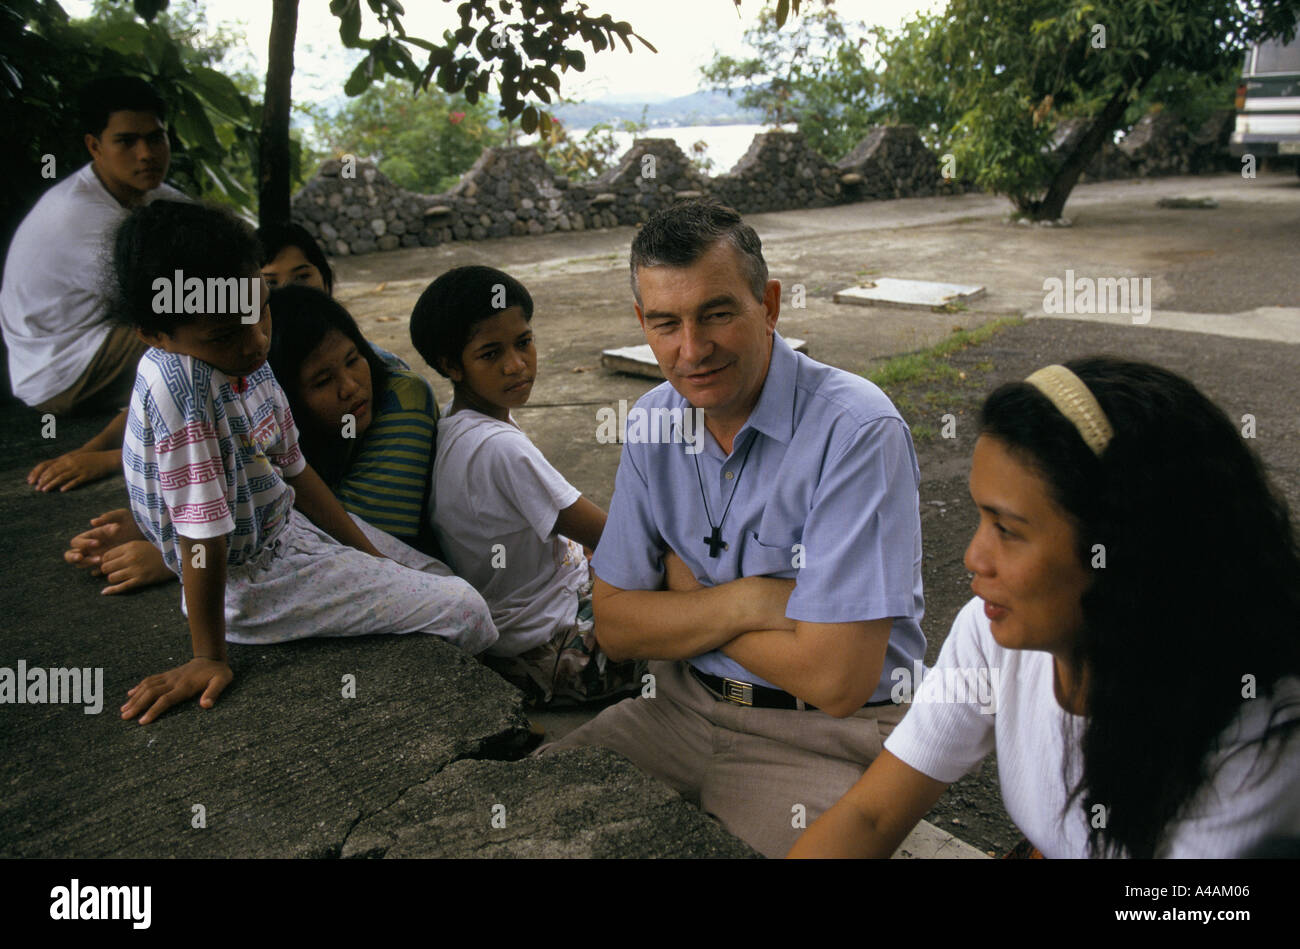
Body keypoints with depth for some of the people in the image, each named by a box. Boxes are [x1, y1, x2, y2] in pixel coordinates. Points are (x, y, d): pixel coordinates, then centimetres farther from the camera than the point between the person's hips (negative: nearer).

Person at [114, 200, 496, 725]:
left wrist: (371, 555, 9)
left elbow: (293, 469, 6)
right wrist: (208, 658, -21)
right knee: (464, 610, -8)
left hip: (286, 525, 9)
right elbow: (201, 529, -28)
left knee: (440, 577, 17)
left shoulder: (248, 362, -4)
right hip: (250, 579, -8)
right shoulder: (179, 381, -31)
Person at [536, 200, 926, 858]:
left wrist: (689, 601, -9)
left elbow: (834, 680, -24)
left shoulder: (858, 431, -22)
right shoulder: (654, 423, 0)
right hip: (683, 705, 6)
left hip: (825, 736, -5)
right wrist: (745, 601, -17)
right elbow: (615, 627, 1)